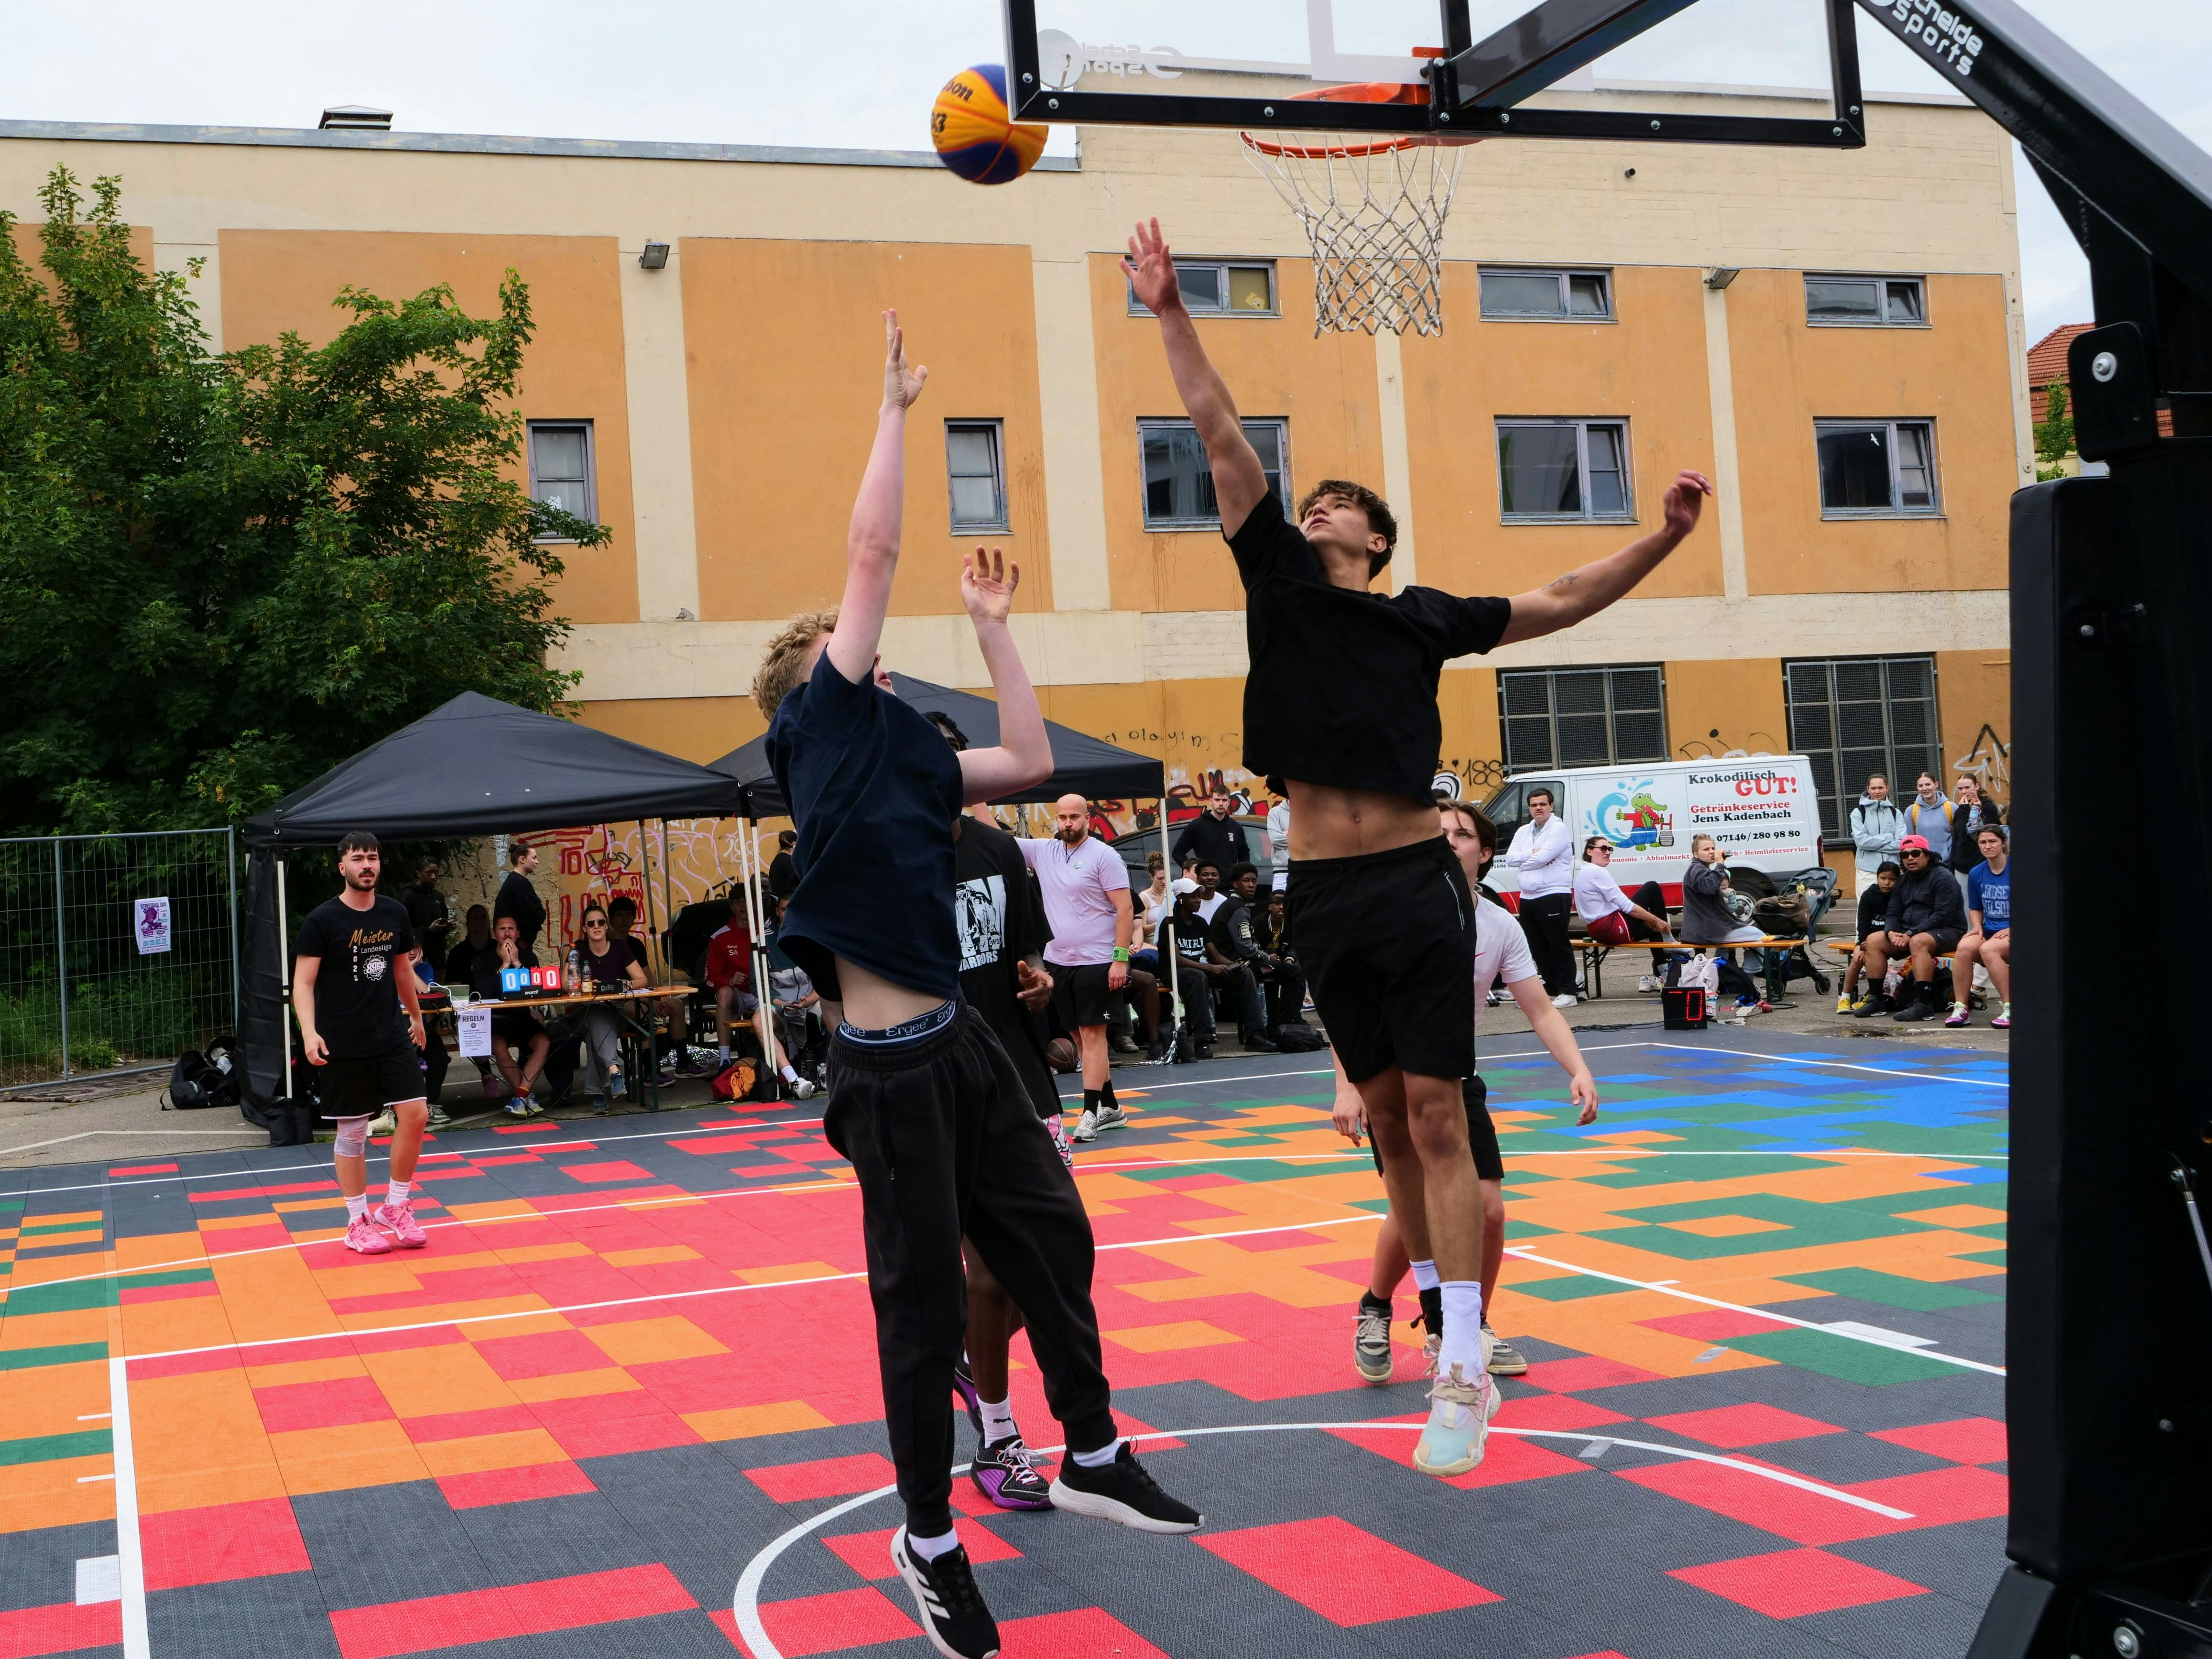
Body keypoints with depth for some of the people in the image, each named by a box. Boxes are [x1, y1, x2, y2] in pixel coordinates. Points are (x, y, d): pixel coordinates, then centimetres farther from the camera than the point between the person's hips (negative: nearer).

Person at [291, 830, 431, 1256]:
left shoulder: (394, 913, 6)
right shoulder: (322, 920, -9)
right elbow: (303, 982, -11)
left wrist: (416, 1016, 28)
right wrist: (309, 1032, -24)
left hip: (392, 1037, 4)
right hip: (342, 1045, -4)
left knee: (415, 1113, -4)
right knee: (353, 1131, 2)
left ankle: (396, 1208, 13)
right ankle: (358, 1222, 15)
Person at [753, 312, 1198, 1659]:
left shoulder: (907, 753, 15)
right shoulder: (821, 726, -5)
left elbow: (1032, 762, 19)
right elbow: (875, 553, -8)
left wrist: (994, 629, 21)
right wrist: (897, 409, 0)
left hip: (958, 1039, 7)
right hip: (889, 1063, -7)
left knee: (1052, 1234, 11)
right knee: (924, 1301, 1)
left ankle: (1093, 1455, 28)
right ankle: (932, 1543, 16)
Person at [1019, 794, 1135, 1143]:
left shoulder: (1104, 856, -7)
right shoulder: (1042, 851, 9)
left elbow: (1124, 908, -10)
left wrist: (1121, 958, -17)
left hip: (1095, 962, -6)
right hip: (1057, 961, 6)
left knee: (1092, 1035, -8)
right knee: (1080, 1036, 10)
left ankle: (1091, 1113, -10)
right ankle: (1110, 1107, 19)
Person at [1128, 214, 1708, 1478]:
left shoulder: (1423, 619, 8)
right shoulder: (1282, 582, 8)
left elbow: (1561, 604, 16)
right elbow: (1223, 437, 2)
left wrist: (1659, 541, 6)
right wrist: (1172, 315, -2)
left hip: (1416, 881, -2)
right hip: (1324, 892, 2)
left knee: (1438, 1117, -5)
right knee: (1387, 1115, 11)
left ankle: (1462, 1368, -5)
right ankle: (1450, 1306, 27)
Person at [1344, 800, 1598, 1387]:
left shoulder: (1501, 927, -4)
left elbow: (1541, 1011, -3)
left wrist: (1579, 1072, -19)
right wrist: (1347, 1088, -22)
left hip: (1456, 1081, 4)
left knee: (1488, 1210, -2)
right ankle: (1375, 1313, 5)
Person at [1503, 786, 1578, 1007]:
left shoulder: (1558, 829, -6)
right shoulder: (1523, 832, 16)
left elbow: (1542, 858, -18)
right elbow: (1509, 858, 5)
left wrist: (1523, 862, 0)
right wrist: (1532, 854, -8)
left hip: (1554, 895, -8)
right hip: (1528, 898, 8)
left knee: (1559, 946, -6)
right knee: (1538, 948, 10)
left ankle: (1567, 993, -4)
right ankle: (1552, 990, 17)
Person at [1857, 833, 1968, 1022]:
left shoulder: (1942, 877, -9)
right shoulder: (1903, 882, 16)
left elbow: (1943, 915, -20)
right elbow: (1893, 914, 13)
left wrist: (1911, 934, -23)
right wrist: (1891, 933, -11)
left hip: (1946, 931, -8)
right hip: (1908, 933, 8)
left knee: (1918, 942, -38)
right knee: (1873, 940, -5)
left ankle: (1924, 1005, -42)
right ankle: (1876, 1000, -6)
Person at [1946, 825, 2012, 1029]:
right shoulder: (1976, 874, 9)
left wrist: (2012, 929, -16)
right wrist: (1977, 928, 1)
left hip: (2015, 933, -5)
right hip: (1989, 931, 5)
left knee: (1988, 949, -35)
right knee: (1965, 946, -28)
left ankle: (2010, 1009, -25)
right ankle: (1961, 1007, -22)